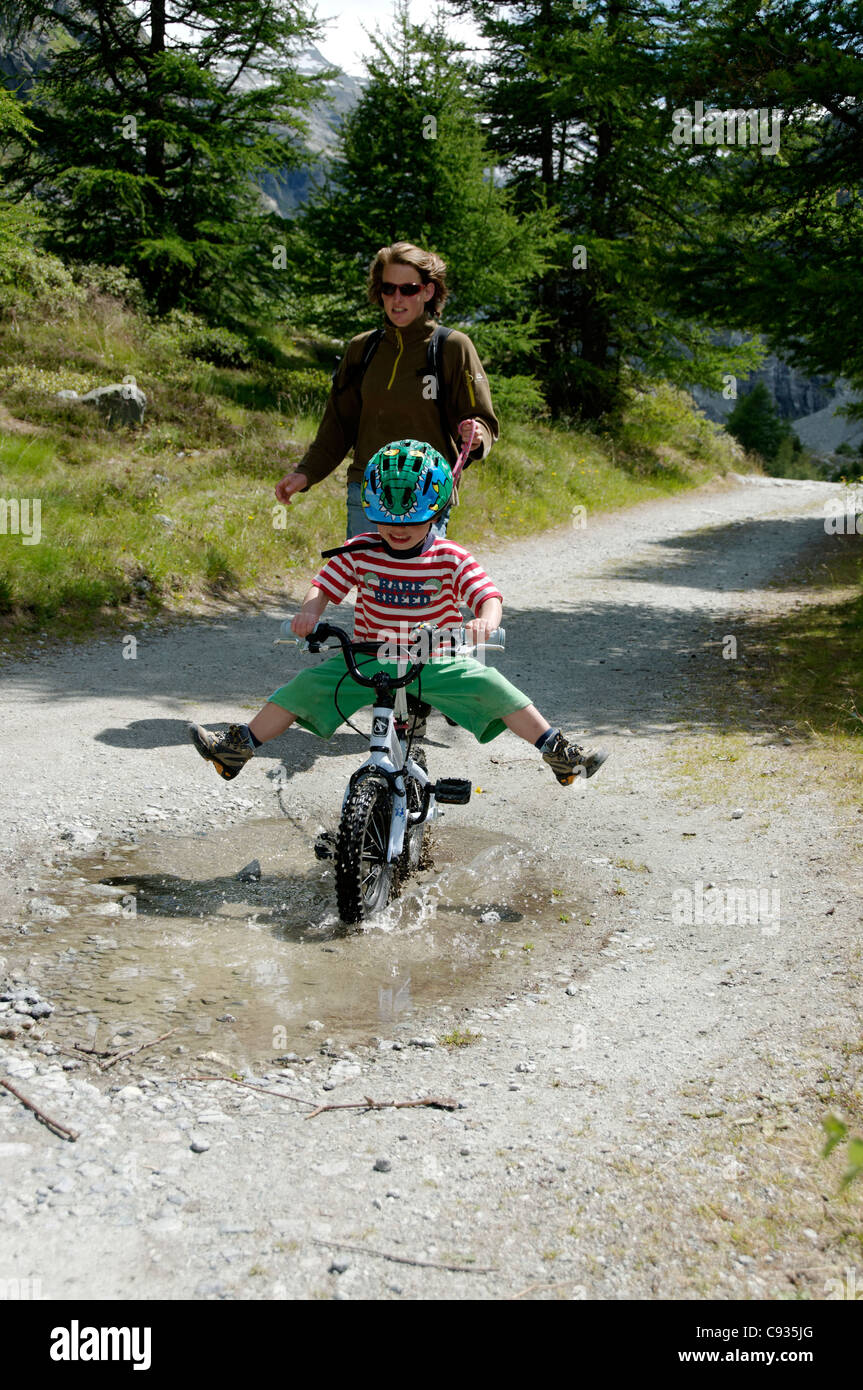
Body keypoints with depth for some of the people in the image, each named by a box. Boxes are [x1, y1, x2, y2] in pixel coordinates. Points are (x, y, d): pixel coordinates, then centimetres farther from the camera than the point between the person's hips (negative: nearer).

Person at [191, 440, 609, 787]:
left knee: (490, 687, -19)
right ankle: (238, 746, 0)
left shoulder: (450, 559, -8)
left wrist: (486, 619, -37)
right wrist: (309, 612, -23)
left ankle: (559, 752, -8)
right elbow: (323, 585, 0)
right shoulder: (360, 553, -3)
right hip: (368, 658, 2)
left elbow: (488, 595, -13)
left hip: (437, 662, -1)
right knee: (307, 685, -12)